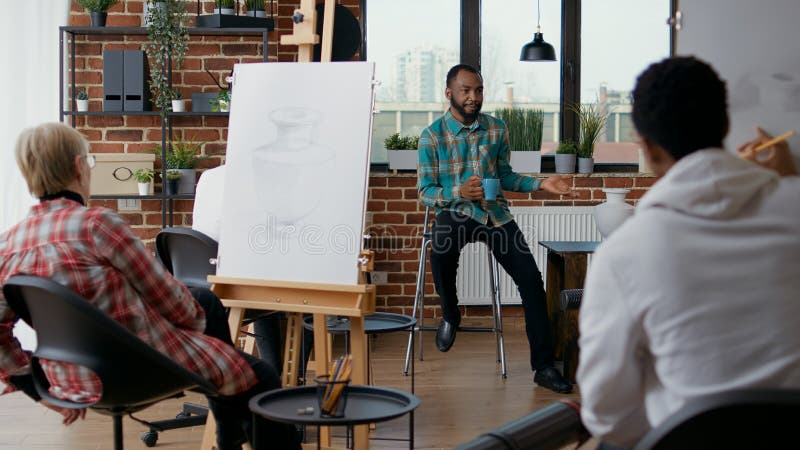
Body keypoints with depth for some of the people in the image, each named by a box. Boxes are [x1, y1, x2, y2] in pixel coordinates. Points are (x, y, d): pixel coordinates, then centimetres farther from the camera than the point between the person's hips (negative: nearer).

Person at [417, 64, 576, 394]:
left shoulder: (497, 130, 7)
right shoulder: (432, 136, -3)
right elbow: (425, 191, -5)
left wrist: (540, 184, 1)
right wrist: (459, 192, -24)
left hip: (494, 212, 3)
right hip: (454, 212, -3)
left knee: (530, 277, -12)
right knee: (442, 247, -38)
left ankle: (543, 366, -3)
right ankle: (450, 315, -5)